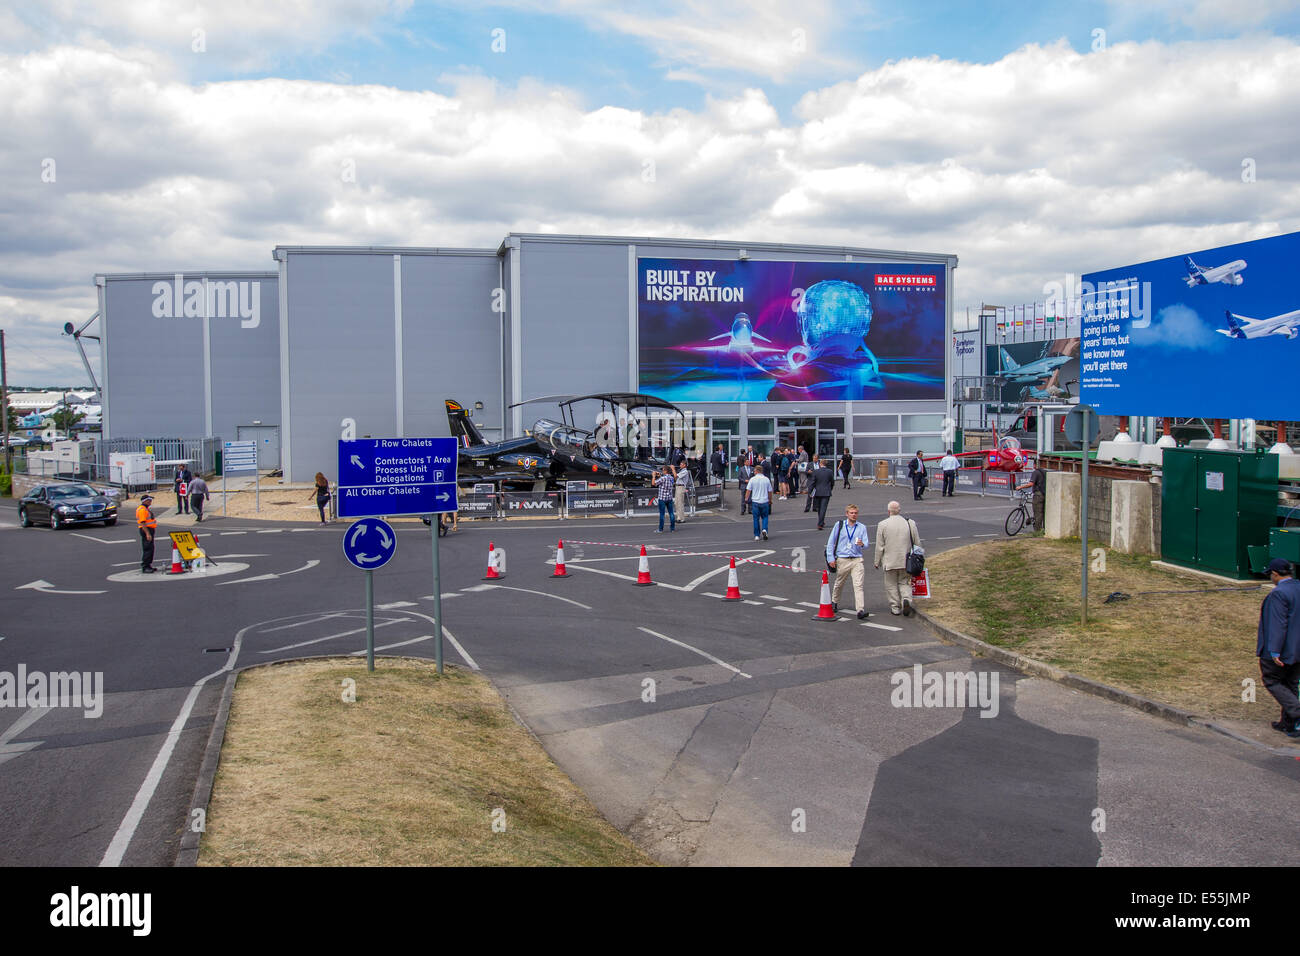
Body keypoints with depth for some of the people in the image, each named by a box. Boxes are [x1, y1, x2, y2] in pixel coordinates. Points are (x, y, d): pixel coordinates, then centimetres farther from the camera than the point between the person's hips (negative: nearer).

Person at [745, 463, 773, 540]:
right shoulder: (766, 479, 1)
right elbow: (770, 491, 7)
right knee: (764, 517, 13)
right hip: (765, 501, 1)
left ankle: (756, 535, 9)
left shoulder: (752, 479, -4)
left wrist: (746, 498, 10)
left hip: (755, 501, -1)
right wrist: (770, 500, 21)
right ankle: (764, 530, -11)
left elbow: (748, 490, -4)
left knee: (756, 518, 7)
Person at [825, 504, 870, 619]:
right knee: (838, 584, 14)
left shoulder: (862, 527, 9)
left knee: (859, 585, -13)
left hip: (857, 560, 0)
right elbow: (831, 542, 6)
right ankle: (834, 602, 40)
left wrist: (862, 544, -23)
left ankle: (861, 610, -19)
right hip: (842, 560, 0)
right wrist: (831, 558, 0)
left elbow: (866, 543, 1)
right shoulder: (839, 525, 5)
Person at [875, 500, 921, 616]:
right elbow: (917, 543, 4)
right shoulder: (910, 523, -1)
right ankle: (906, 599, -12)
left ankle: (895, 608, 11)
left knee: (891, 585, 10)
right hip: (906, 561, 2)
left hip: (890, 561, -2)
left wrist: (877, 562, 8)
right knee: (904, 582, 13)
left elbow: (879, 547, -3)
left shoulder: (882, 525, -7)